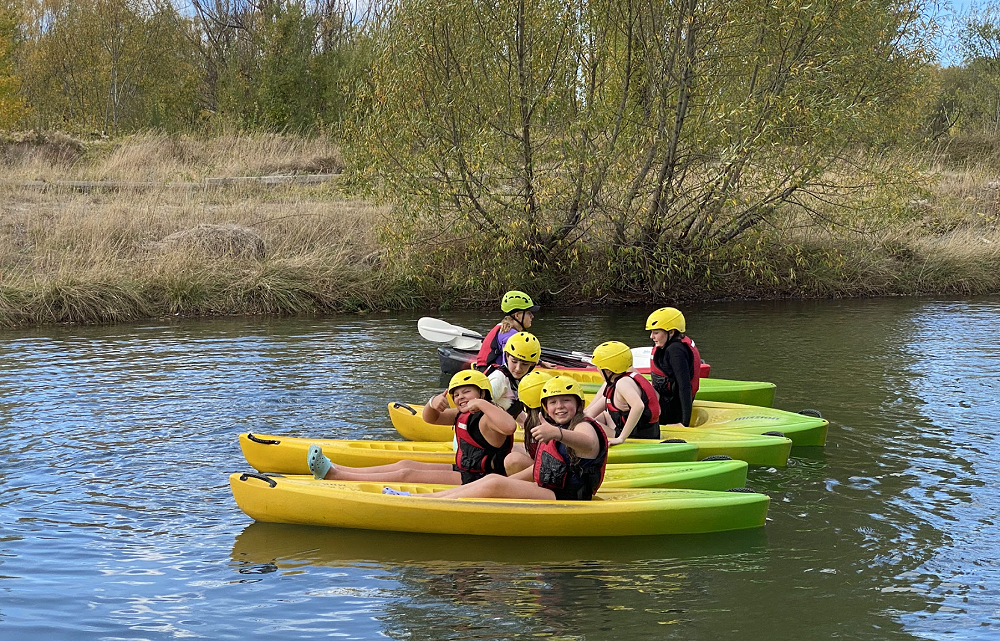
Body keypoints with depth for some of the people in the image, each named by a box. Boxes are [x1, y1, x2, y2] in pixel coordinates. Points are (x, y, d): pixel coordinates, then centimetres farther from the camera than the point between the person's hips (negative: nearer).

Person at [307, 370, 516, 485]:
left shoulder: (487, 420, -16)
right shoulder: (462, 416, 14)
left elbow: (509, 426, -39)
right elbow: (429, 418, 21)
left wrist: (482, 404, -28)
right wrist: (433, 403, -3)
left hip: (476, 480, -10)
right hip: (462, 471, 10)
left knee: (407, 475, -12)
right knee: (405, 465, 7)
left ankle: (334, 475, -14)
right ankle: (333, 469, 4)